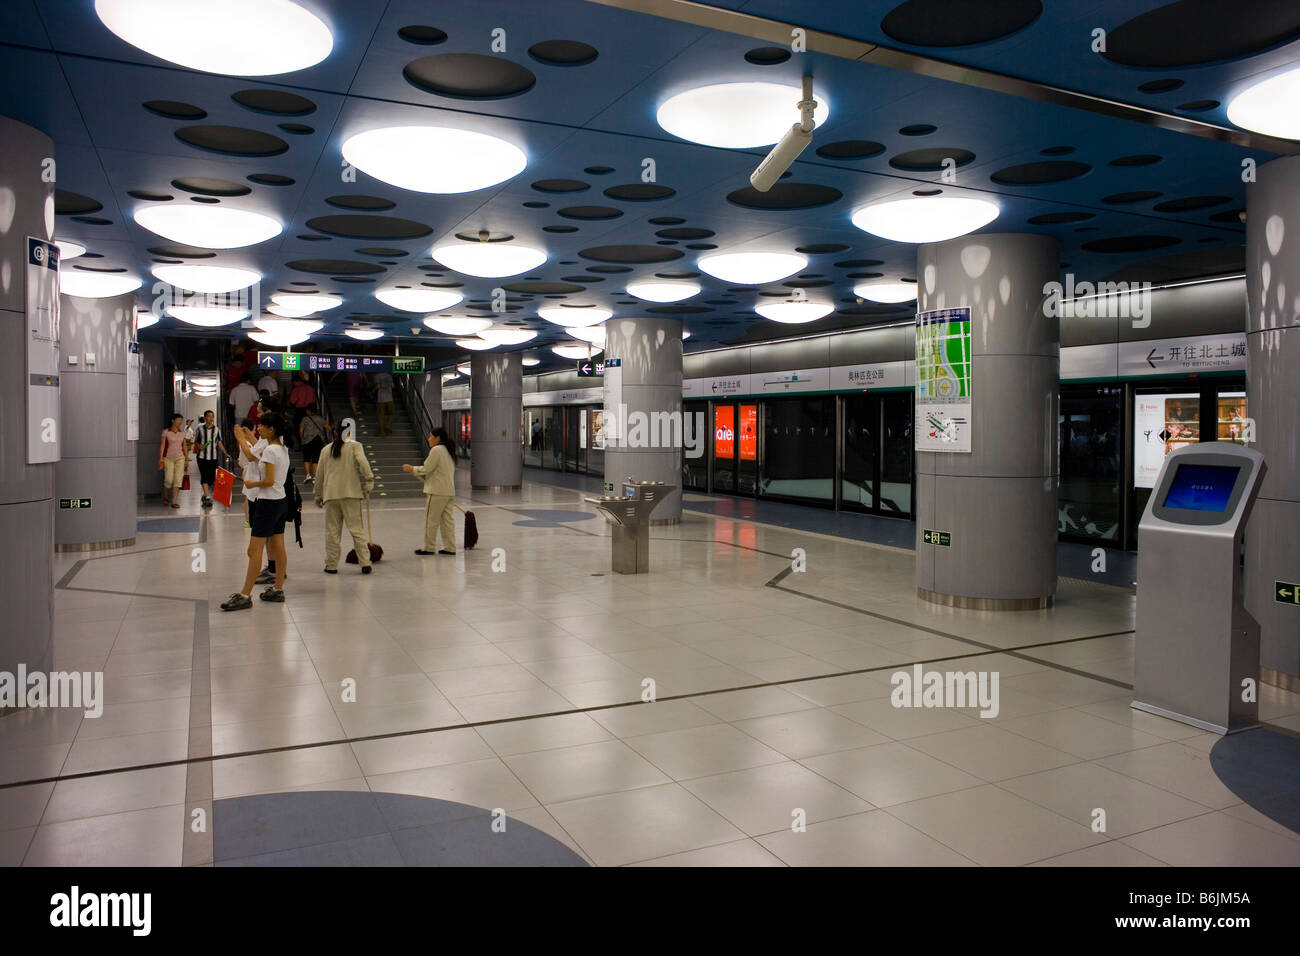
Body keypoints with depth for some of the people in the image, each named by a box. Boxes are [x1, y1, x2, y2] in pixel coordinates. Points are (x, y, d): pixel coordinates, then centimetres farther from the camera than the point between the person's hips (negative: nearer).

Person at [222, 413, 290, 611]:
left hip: (268, 503, -9)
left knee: (255, 550, -7)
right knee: (278, 548, 12)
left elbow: (269, 481, -22)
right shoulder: (283, 449, 10)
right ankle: (278, 589, 19)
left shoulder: (270, 450, -17)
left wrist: (252, 483, -4)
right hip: (281, 502, 9)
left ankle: (244, 596, -5)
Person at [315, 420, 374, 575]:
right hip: (351, 493, -2)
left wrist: (318, 495, 23)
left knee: (332, 531, 9)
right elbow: (362, 462, -16)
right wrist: (369, 480, -13)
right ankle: (365, 563, -4)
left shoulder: (326, 449, 13)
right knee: (356, 528, 0)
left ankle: (331, 565, 12)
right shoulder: (354, 446, 3)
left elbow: (319, 475, 16)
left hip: (330, 494, 2)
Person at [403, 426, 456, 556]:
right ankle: (450, 547, 9)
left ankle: (429, 547, 8)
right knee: (447, 519, 9)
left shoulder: (436, 450, -12)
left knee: (431, 519, 1)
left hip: (437, 492, -9)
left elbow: (426, 469, -13)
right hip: (449, 491, 9)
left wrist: (411, 469, 2)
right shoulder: (448, 451, 18)